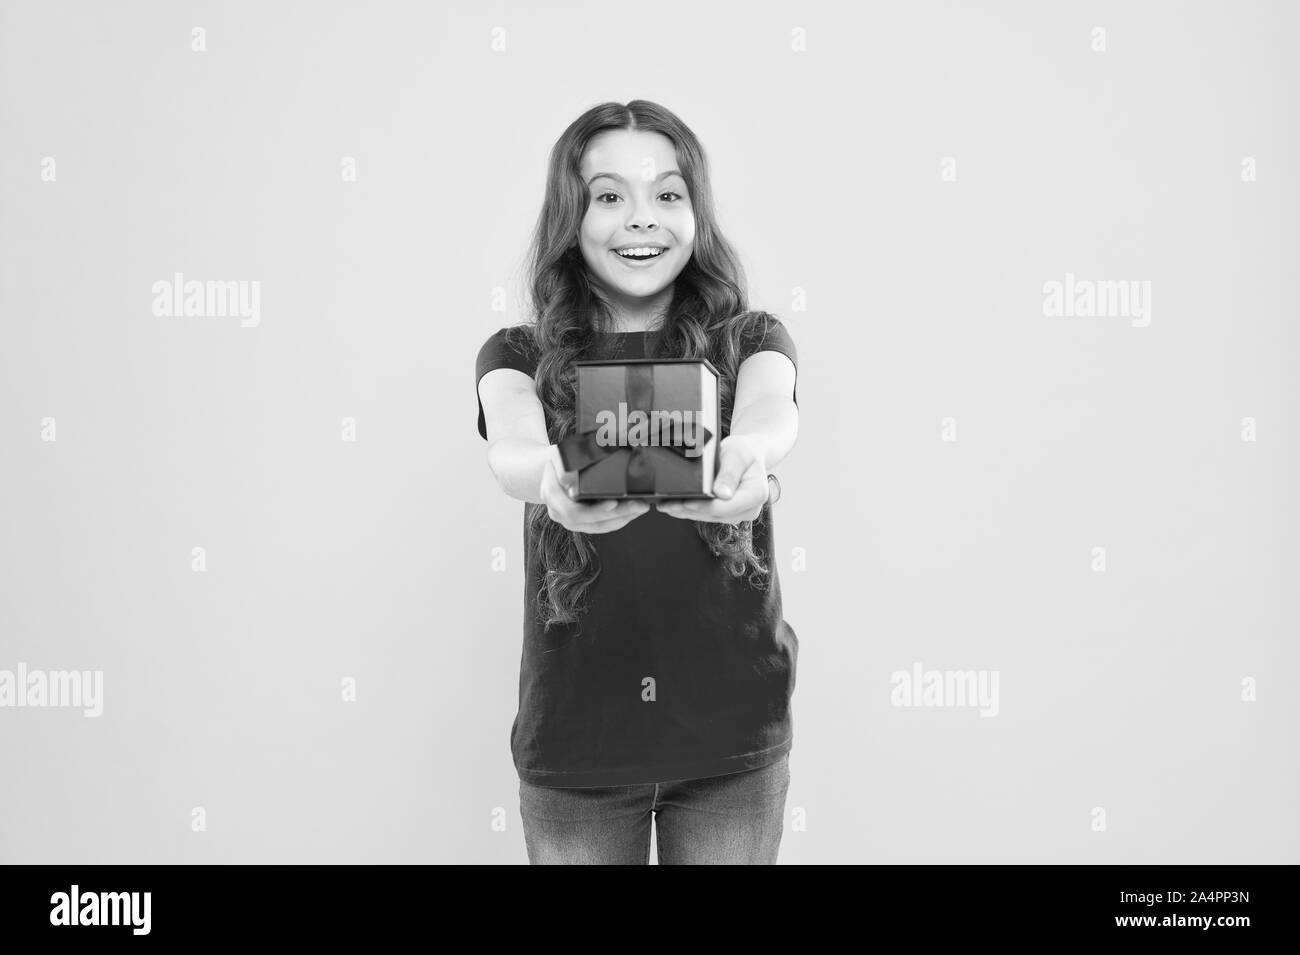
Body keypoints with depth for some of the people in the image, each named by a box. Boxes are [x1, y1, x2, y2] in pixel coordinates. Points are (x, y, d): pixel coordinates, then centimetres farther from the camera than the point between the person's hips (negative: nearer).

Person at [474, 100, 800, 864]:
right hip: (572, 735, 0)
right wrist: (554, 480, -46)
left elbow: (771, 414, -22)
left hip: (731, 725, 1)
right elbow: (513, 447, -22)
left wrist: (748, 457, -46)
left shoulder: (751, 340, 0)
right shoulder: (519, 356, -1)